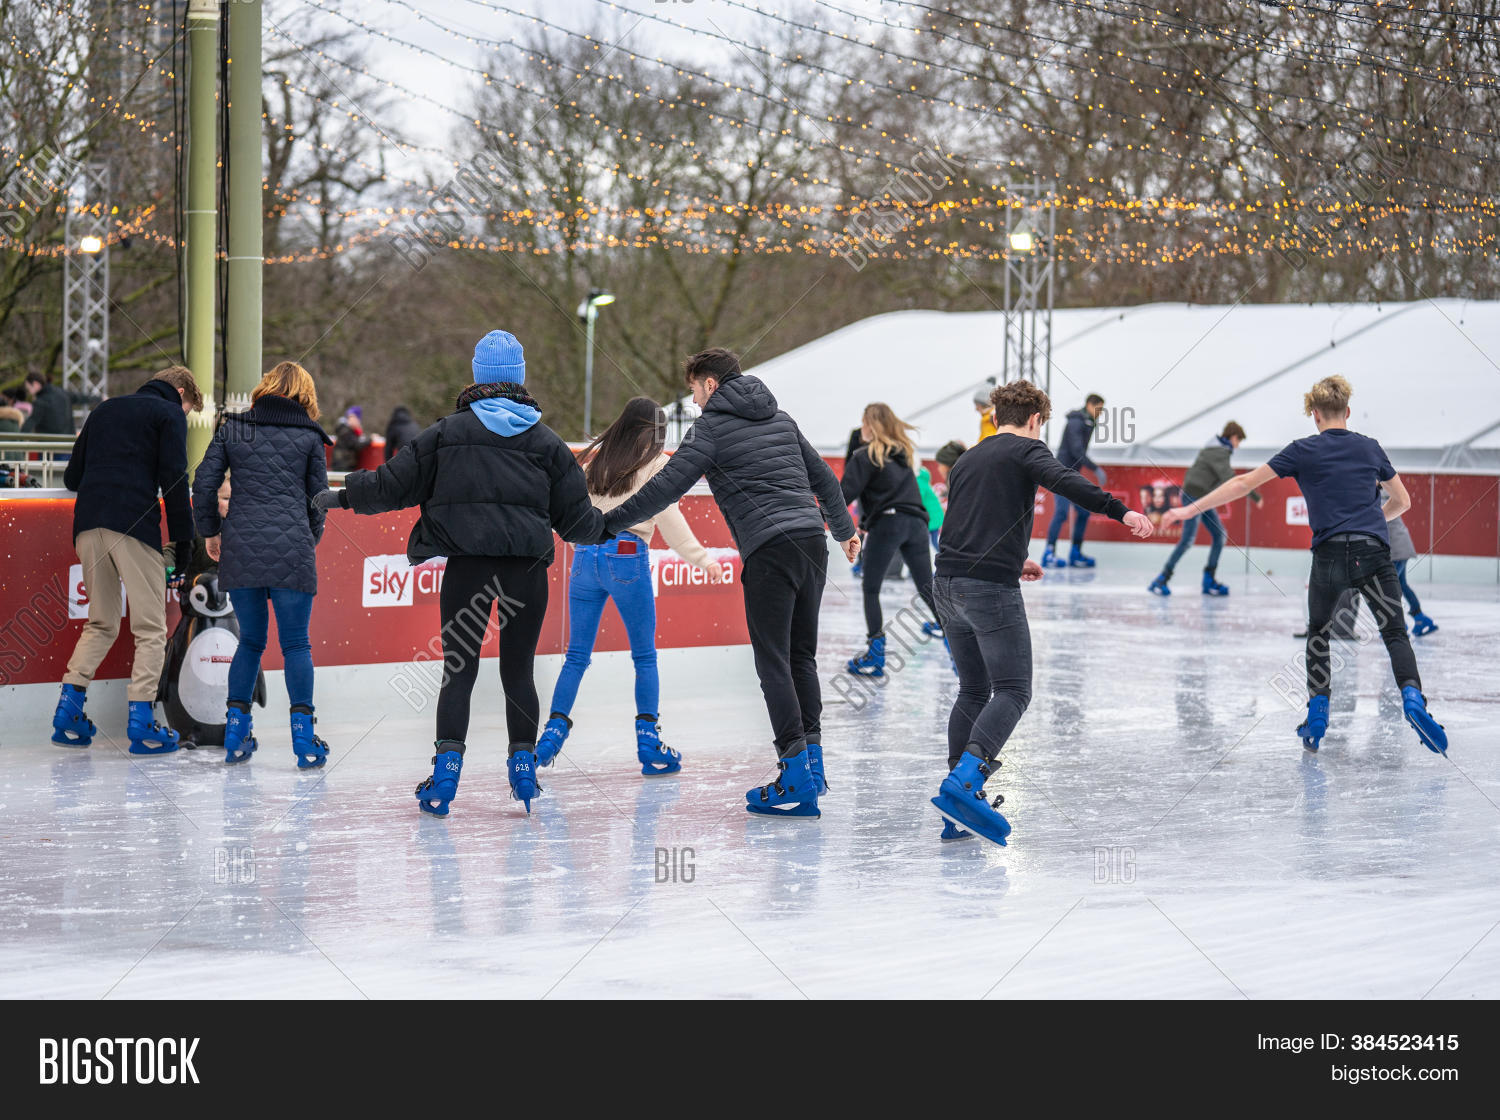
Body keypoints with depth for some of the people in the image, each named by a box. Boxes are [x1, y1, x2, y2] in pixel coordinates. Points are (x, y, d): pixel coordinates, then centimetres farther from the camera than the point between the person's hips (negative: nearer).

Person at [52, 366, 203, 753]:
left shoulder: (105, 410, 25)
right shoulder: (169, 413, 8)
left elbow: (71, 477, 23)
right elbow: (174, 478, -4)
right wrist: (183, 540, -2)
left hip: (88, 525, 6)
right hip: (134, 525, -6)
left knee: (101, 623, 17)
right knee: (150, 628, 0)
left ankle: (68, 709, 6)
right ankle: (141, 723, -6)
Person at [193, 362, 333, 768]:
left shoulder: (234, 427, 9)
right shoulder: (309, 435, 4)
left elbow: (203, 482, 6)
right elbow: (318, 498, 8)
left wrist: (211, 531, 19)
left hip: (240, 548, 2)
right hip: (291, 549, -2)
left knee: (250, 639, 15)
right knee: (296, 643, 4)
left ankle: (235, 731, 12)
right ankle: (303, 735, -2)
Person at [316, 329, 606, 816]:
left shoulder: (447, 432, 3)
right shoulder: (545, 441, 6)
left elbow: (395, 484, 4)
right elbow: (574, 515, 9)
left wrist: (343, 496, 19)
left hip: (466, 568, -1)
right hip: (527, 570, 1)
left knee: (458, 669, 3)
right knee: (518, 671, 10)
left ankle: (446, 766, -4)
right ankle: (524, 764, 9)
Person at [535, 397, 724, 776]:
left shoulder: (594, 458, 13)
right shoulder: (655, 464, 0)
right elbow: (669, 521, -4)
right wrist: (703, 559, 1)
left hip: (586, 556, 4)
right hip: (627, 558, -4)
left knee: (577, 655, 11)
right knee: (645, 656, 5)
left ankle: (555, 728, 4)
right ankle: (648, 741, 2)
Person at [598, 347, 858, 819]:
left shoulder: (711, 427, 0)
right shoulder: (780, 419, 21)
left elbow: (666, 487, -6)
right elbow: (823, 477, 28)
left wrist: (606, 524, 0)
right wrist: (845, 529, 43)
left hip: (769, 550, -7)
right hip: (812, 540, 7)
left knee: (774, 661, -5)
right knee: (801, 656, 15)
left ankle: (796, 779, -9)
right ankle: (811, 758, 12)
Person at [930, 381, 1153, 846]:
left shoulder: (967, 459, 24)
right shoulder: (1025, 450, 3)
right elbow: (1065, 480, -18)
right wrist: (1120, 511, -27)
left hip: (948, 582, 7)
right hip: (991, 588, -7)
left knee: (973, 691, 15)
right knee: (1012, 690, -7)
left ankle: (959, 814, 9)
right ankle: (964, 781, -28)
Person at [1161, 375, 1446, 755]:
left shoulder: (1303, 451, 4)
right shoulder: (1370, 448, 12)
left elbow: (1244, 484, 3)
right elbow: (1402, 501, 22)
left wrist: (1190, 509, 7)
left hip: (1330, 555, -1)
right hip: (1374, 553, 1)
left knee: (1318, 634, 20)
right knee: (1395, 633, 8)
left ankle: (1317, 714, 10)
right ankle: (1413, 698, -18)